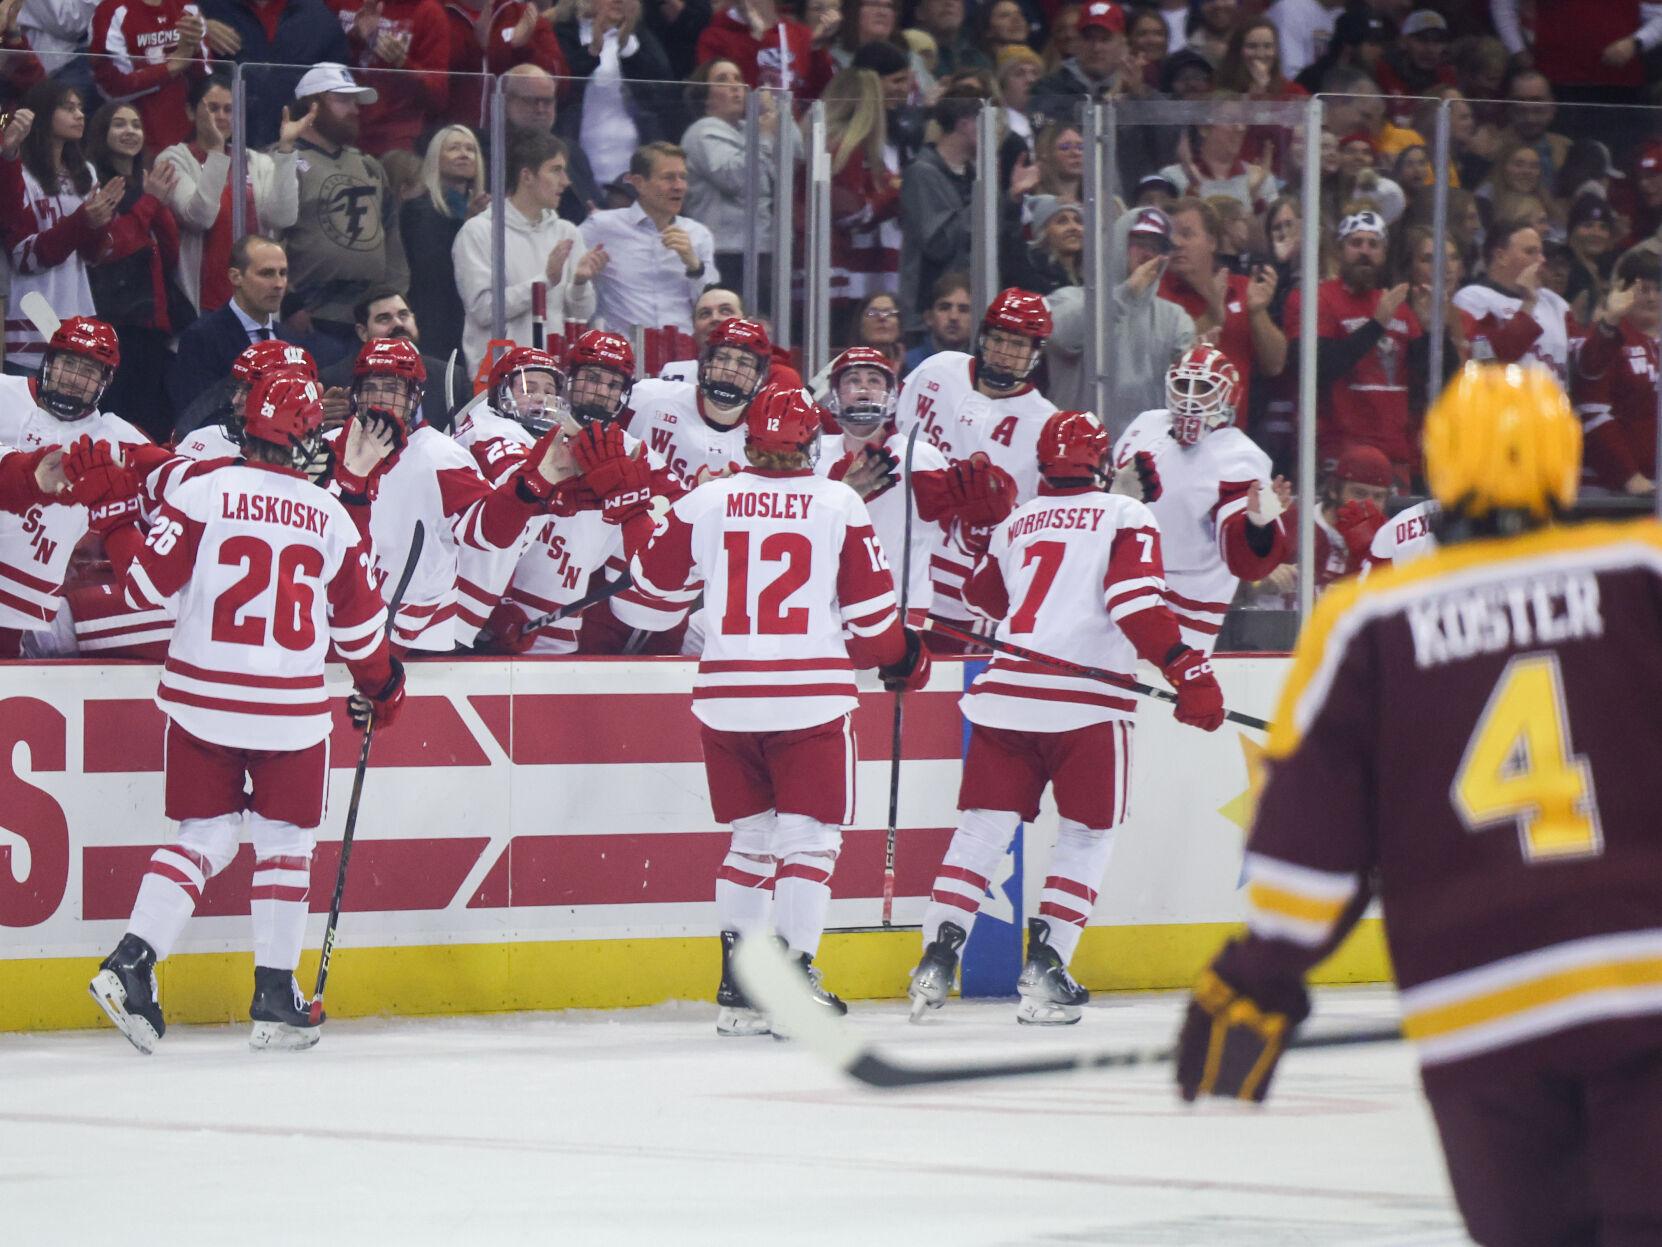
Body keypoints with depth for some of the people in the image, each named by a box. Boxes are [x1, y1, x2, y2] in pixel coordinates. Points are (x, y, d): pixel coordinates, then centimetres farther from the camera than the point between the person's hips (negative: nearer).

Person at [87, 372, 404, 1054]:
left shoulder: (204, 492, -5)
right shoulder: (331, 518, 1)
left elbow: (145, 586, -7)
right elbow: (359, 621, 9)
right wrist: (382, 690, 26)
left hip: (202, 698, 1)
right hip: (292, 708, -1)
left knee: (205, 837, 11)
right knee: (285, 843, 12)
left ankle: (132, 962, -3)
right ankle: (276, 996, 10)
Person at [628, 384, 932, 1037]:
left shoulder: (705, 503, 3)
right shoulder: (839, 505, -1)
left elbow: (650, 579, 15)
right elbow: (871, 608, 1)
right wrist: (903, 659, 20)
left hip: (726, 695, 3)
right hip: (811, 699, -3)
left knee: (752, 836, 16)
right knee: (809, 840, 1)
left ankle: (738, 986, 14)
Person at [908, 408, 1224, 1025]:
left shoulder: (1017, 522, 16)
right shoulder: (1125, 516, 3)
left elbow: (982, 597, 30)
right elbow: (1135, 602, -11)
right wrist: (1189, 672, -13)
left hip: (1005, 691, 4)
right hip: (1086, 701, -4)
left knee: (983, 829, 7)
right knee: (1087, 837, 8)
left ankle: (937, 958, -5)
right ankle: (1044, 967, -1)